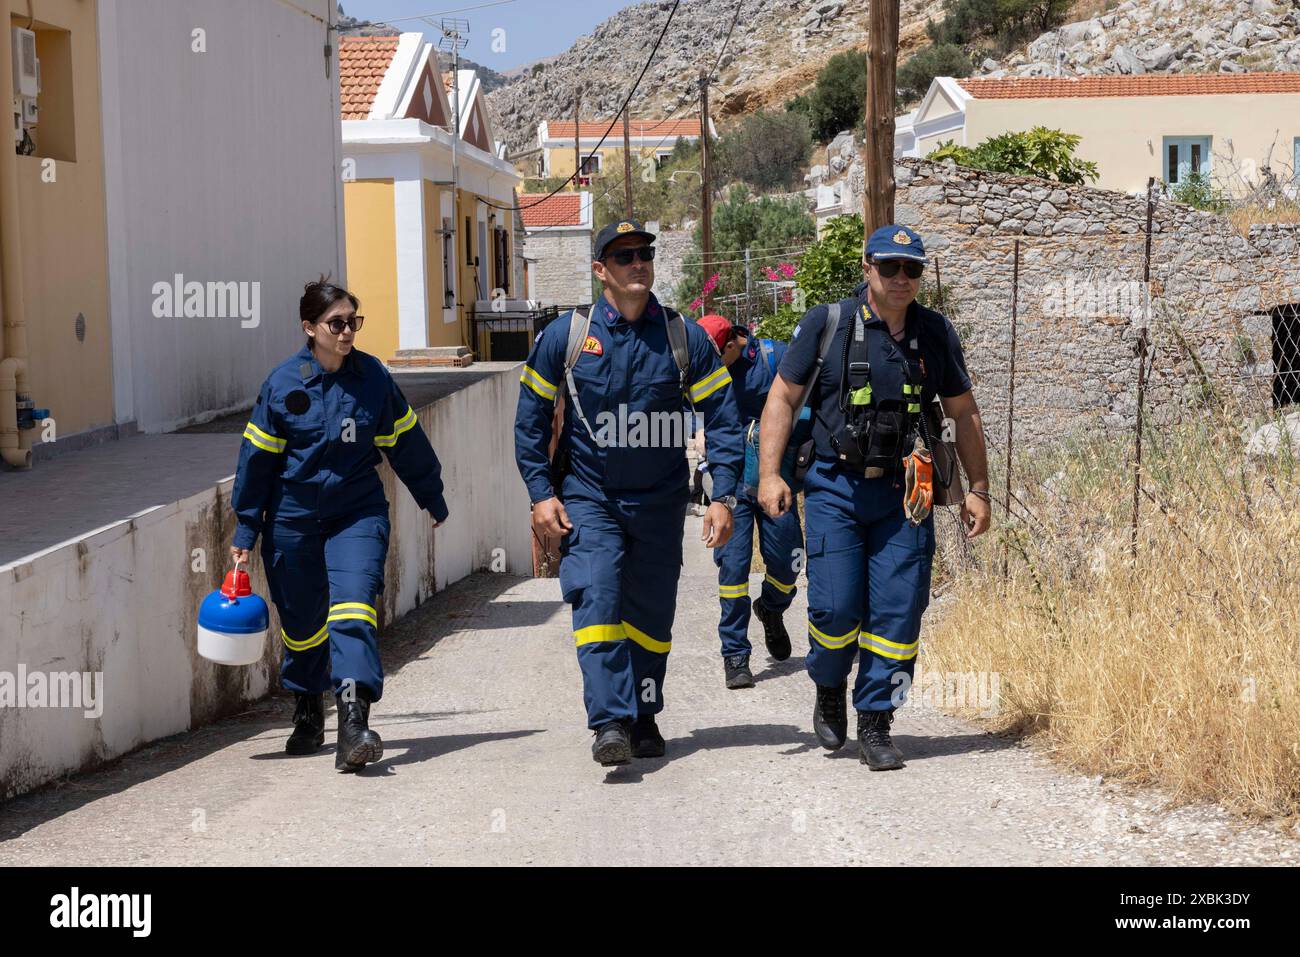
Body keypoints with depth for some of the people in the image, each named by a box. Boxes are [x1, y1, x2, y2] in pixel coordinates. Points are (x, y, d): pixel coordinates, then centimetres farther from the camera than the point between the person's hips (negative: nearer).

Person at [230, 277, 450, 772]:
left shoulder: (373, 377, -3)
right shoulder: (283, 382, -6)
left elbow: (406, 441, 9)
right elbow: (257, 457, 1)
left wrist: (432, 499, 19)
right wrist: (246, 531, 4)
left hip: (358, 513, 0)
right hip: (293, 515, 1)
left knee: (353, 606, -19)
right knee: (301, 620, 12)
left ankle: (354, 718, -28)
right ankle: (308, 713, 35)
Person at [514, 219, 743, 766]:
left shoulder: (685, 337, -1)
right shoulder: (565, 335, -4)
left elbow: (722, 419, 2)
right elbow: (531, 418, 3)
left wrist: (723, 497, -6)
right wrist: (541, 493, -5)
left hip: (660, 500, 2)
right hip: (588, 497, -2)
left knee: (652, 614, 9)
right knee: (597, 600, -19)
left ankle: (643, 719, 26)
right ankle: (609, 723, -22)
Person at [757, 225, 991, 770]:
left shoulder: (935, 333, 8)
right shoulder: (826, 324, 0)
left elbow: (964, 413, 15)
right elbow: (783, 397, 3)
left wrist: (978, 489, 12)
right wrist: (769, 473, -6)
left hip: (905, 494, 2)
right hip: (835, 488, -2)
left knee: (898, 610, -3)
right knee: (836, 606, -7)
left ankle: (875, 725, 9)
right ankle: (829, 692, 23)